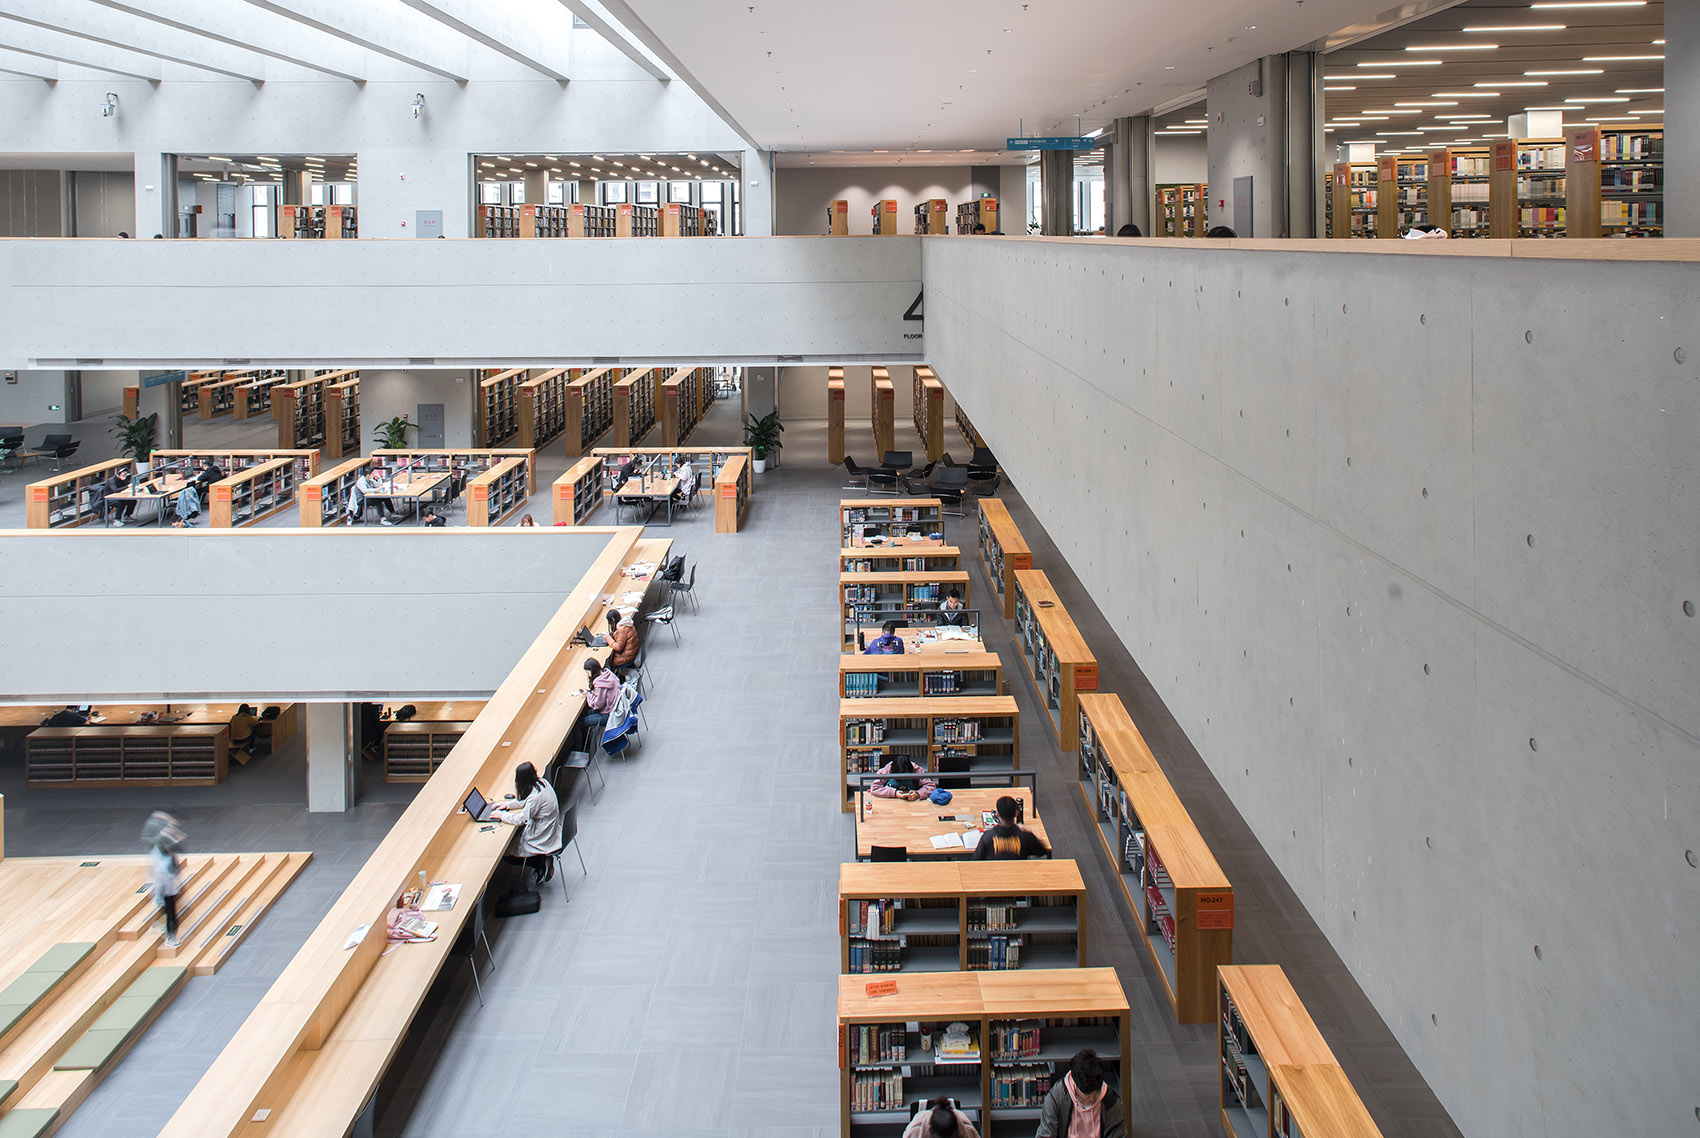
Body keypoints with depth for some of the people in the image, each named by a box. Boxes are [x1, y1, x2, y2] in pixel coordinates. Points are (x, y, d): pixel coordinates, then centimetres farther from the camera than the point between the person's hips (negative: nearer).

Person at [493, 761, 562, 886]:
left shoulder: (536, 796, -30)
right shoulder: (542, 782, -4)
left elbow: (521, 819, -23)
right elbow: (527, 801, 14)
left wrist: (501, 815, -10)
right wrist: (508, 804, 9)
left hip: (543, 839, -9)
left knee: (506, 854, 1)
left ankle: (541, 863, 3)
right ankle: (542, 862, 11)